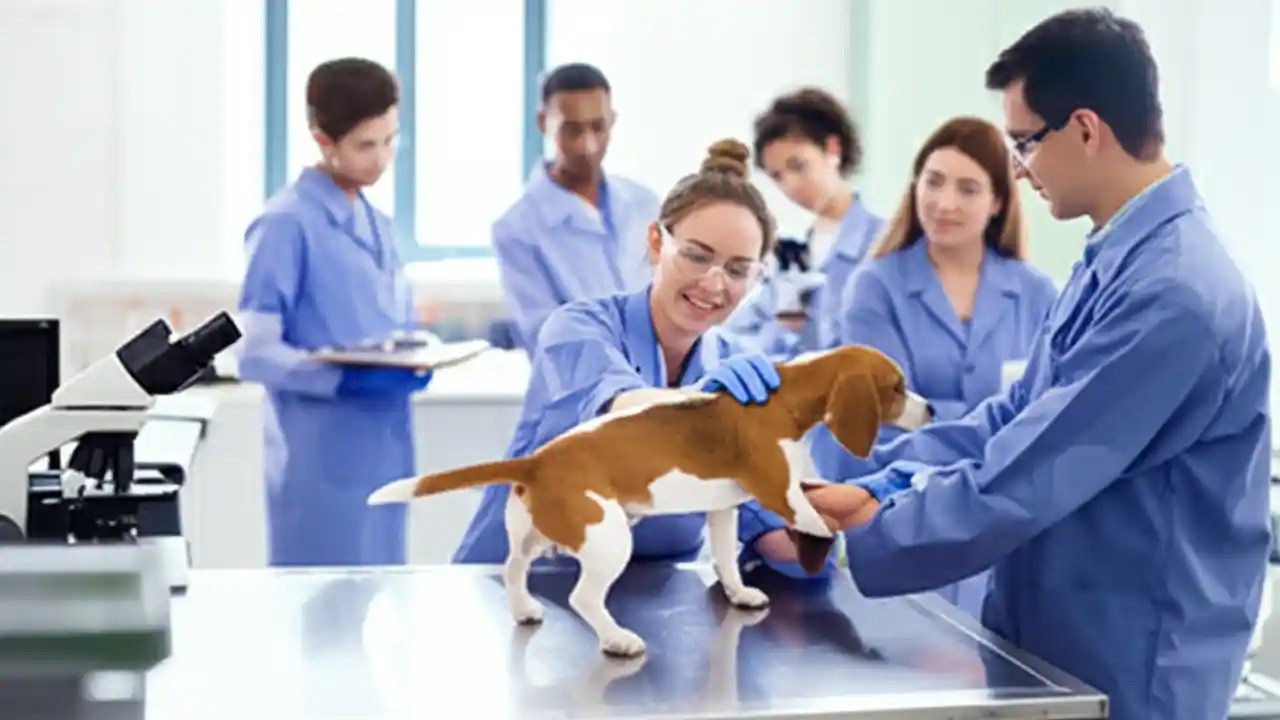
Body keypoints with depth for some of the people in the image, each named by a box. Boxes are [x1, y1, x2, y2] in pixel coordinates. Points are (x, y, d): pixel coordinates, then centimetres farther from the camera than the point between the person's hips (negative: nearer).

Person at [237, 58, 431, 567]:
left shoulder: (377, 225, 13)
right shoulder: (286, 224, -12)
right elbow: (255, 352, -14)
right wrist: (345, 378, -25)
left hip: (384, 452, 8)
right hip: (323, 461, -8)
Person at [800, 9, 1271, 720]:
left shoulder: (1173, 293, -26)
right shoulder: (1115, 259, 6)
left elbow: (1022, 482, -25)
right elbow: (1018, 417, 10)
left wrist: (841, 546, -16)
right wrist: (880, 486, -2)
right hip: (1051, 635, 8)